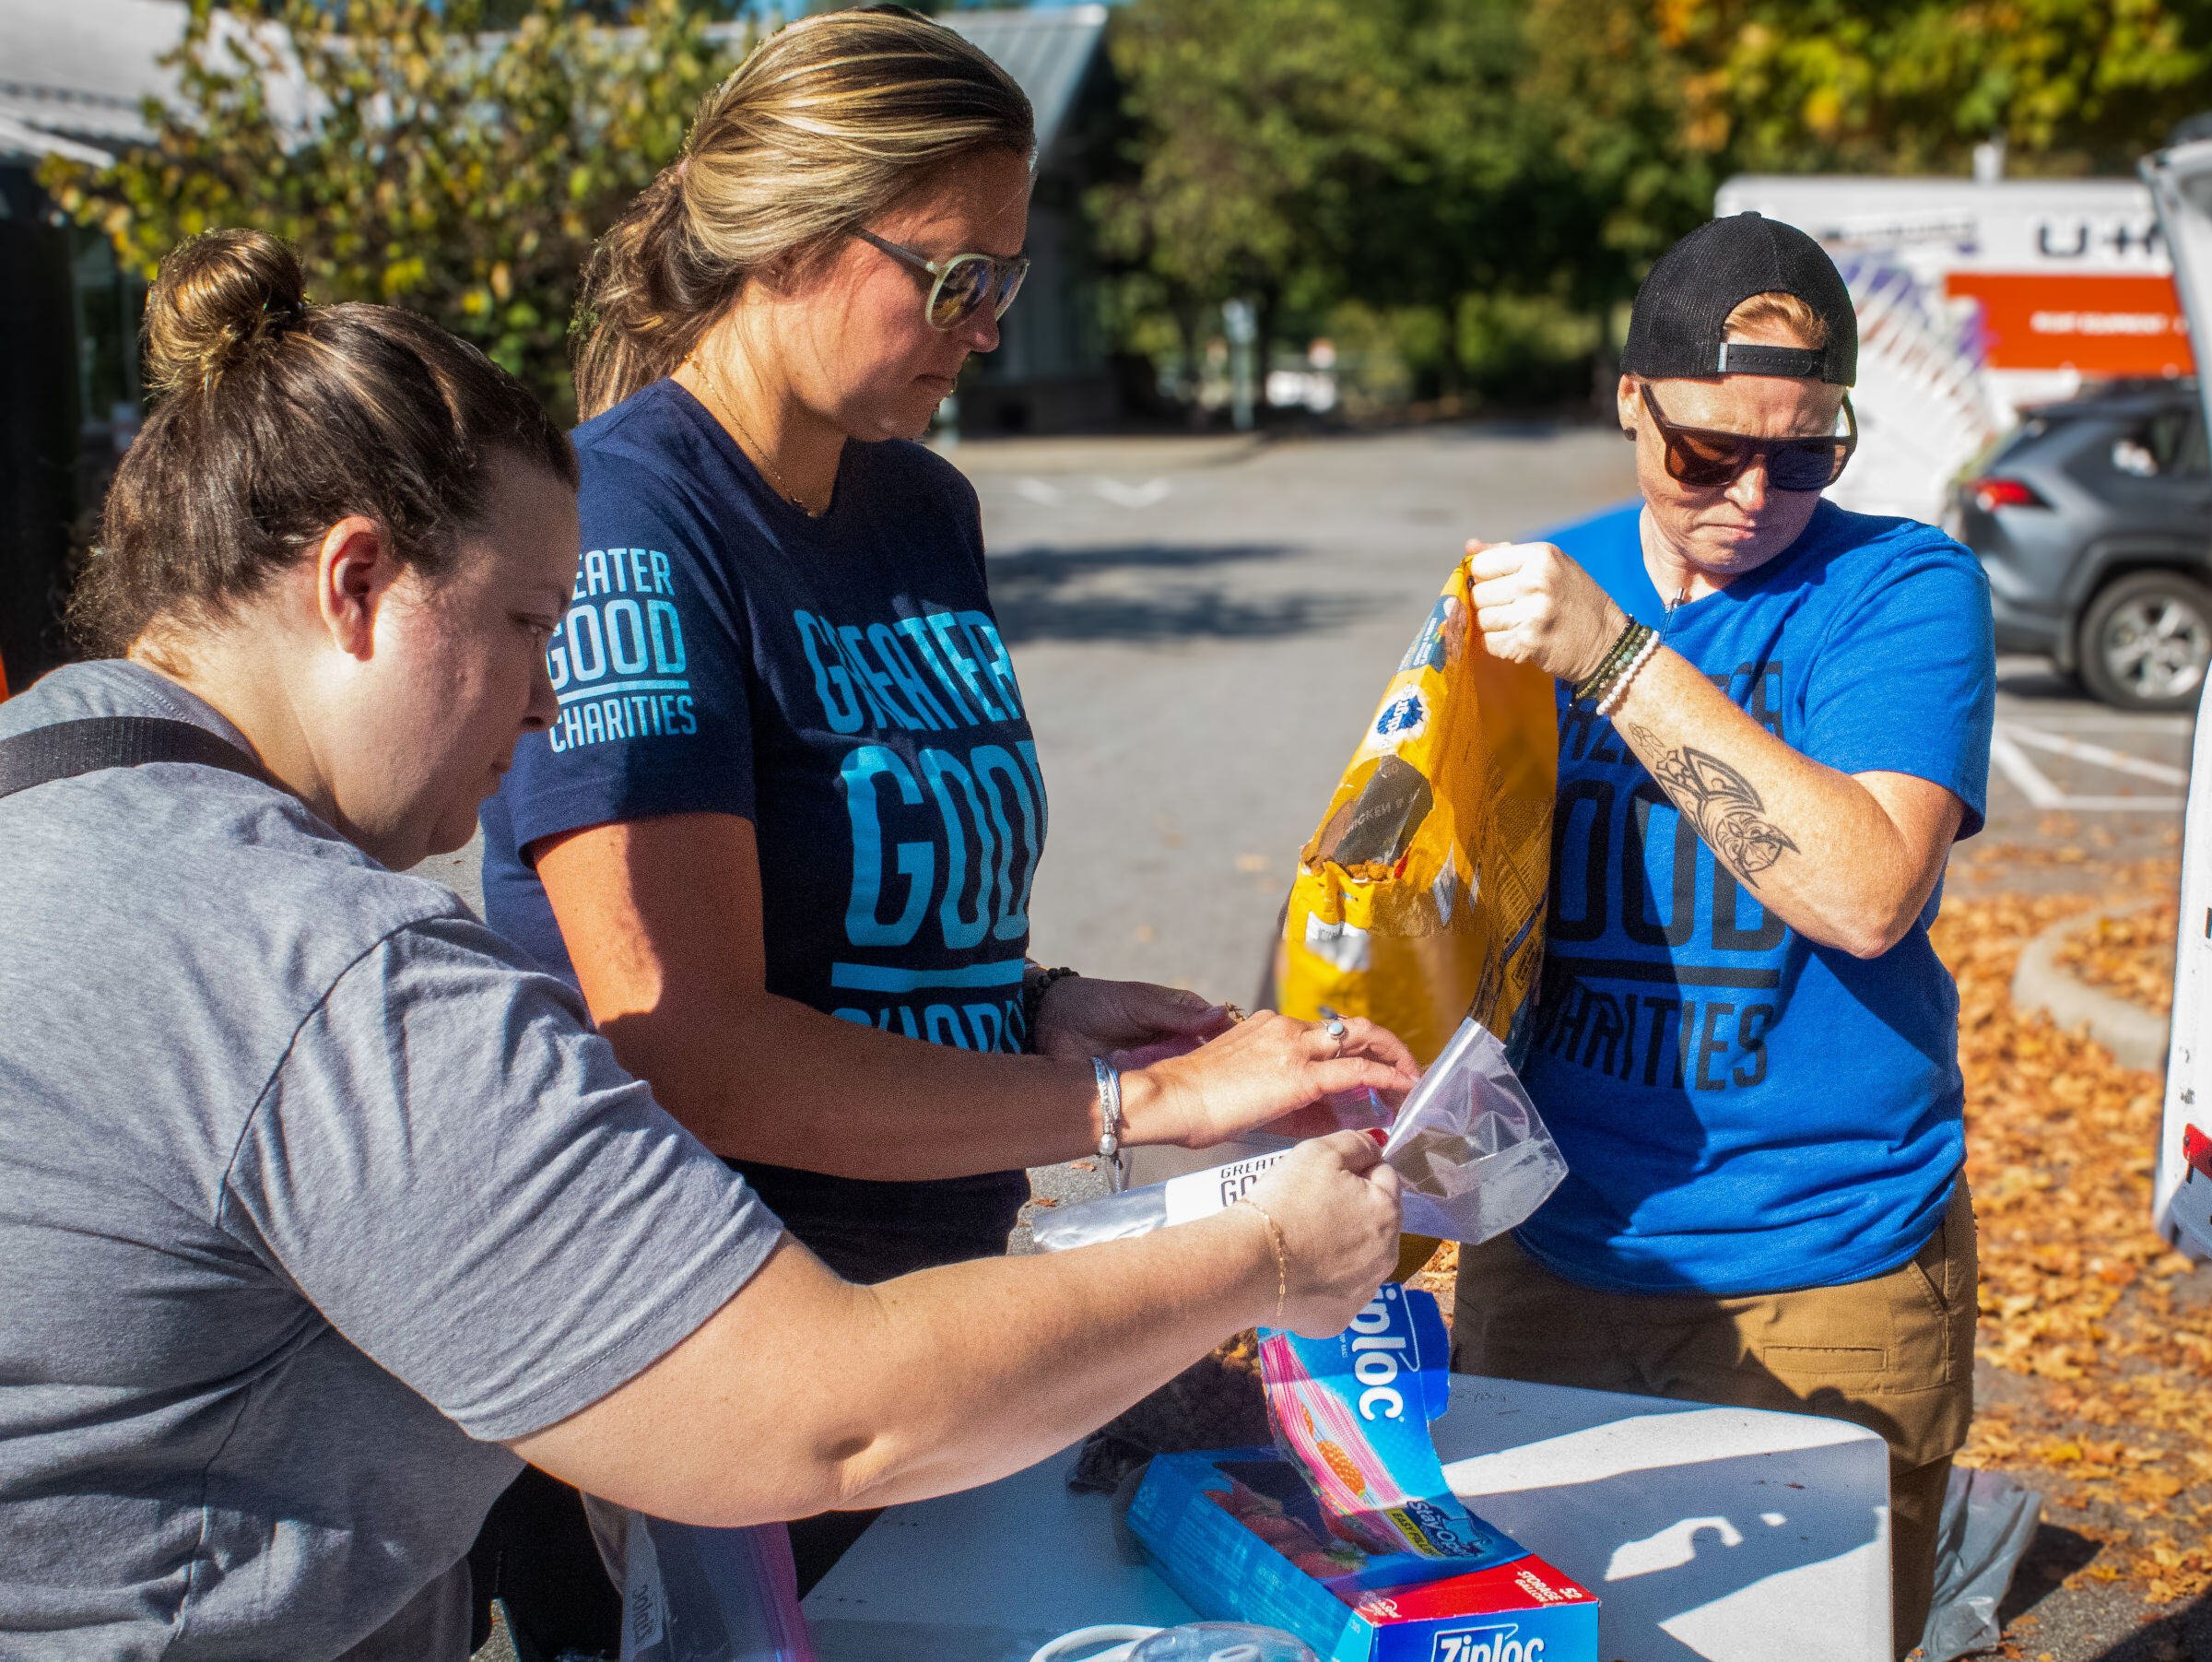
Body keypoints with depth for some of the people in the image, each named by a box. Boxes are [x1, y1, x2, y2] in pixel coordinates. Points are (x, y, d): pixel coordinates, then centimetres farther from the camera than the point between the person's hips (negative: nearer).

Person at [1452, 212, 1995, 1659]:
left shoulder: (1906, 590, -8)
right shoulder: (1533, 585, 5)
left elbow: (1870, 890, -24)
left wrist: (1617, 660, -25)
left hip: (1825, 1283, -3)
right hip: (1549, 1256, 4)